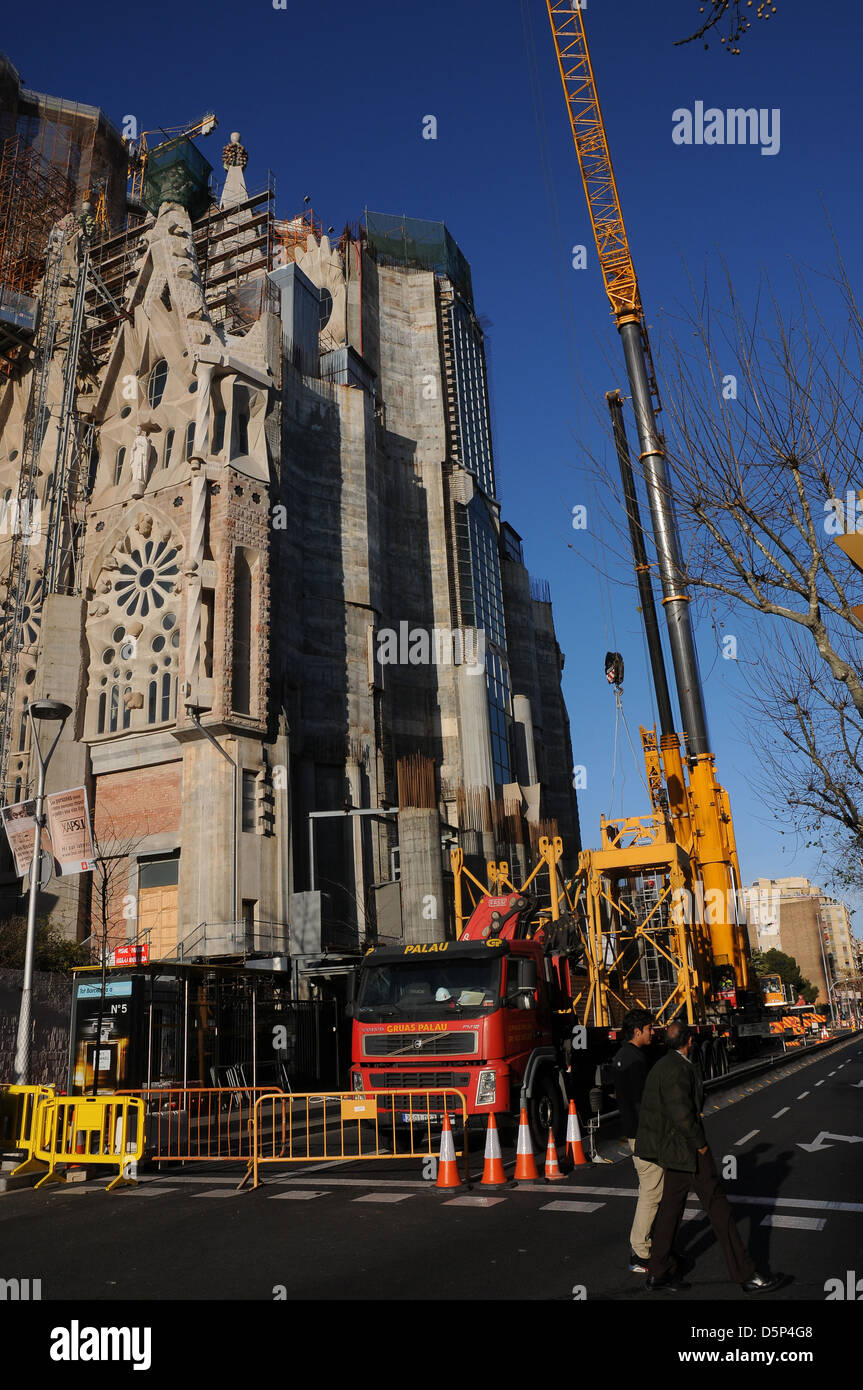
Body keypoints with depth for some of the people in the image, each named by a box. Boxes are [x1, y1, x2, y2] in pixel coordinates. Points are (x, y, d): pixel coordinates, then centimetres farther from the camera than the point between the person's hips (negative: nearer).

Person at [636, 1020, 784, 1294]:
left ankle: (658, 1272, 21)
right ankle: (746, 1274, 9)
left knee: (672, 1204, 14)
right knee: (717, 1203, 0)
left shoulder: (663, 1065, 10)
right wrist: (700, 1144, -14)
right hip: (687, 1147, -10)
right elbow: (681, 1113, -26)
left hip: (675, 1147, 10)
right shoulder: (678, 1068, -21)